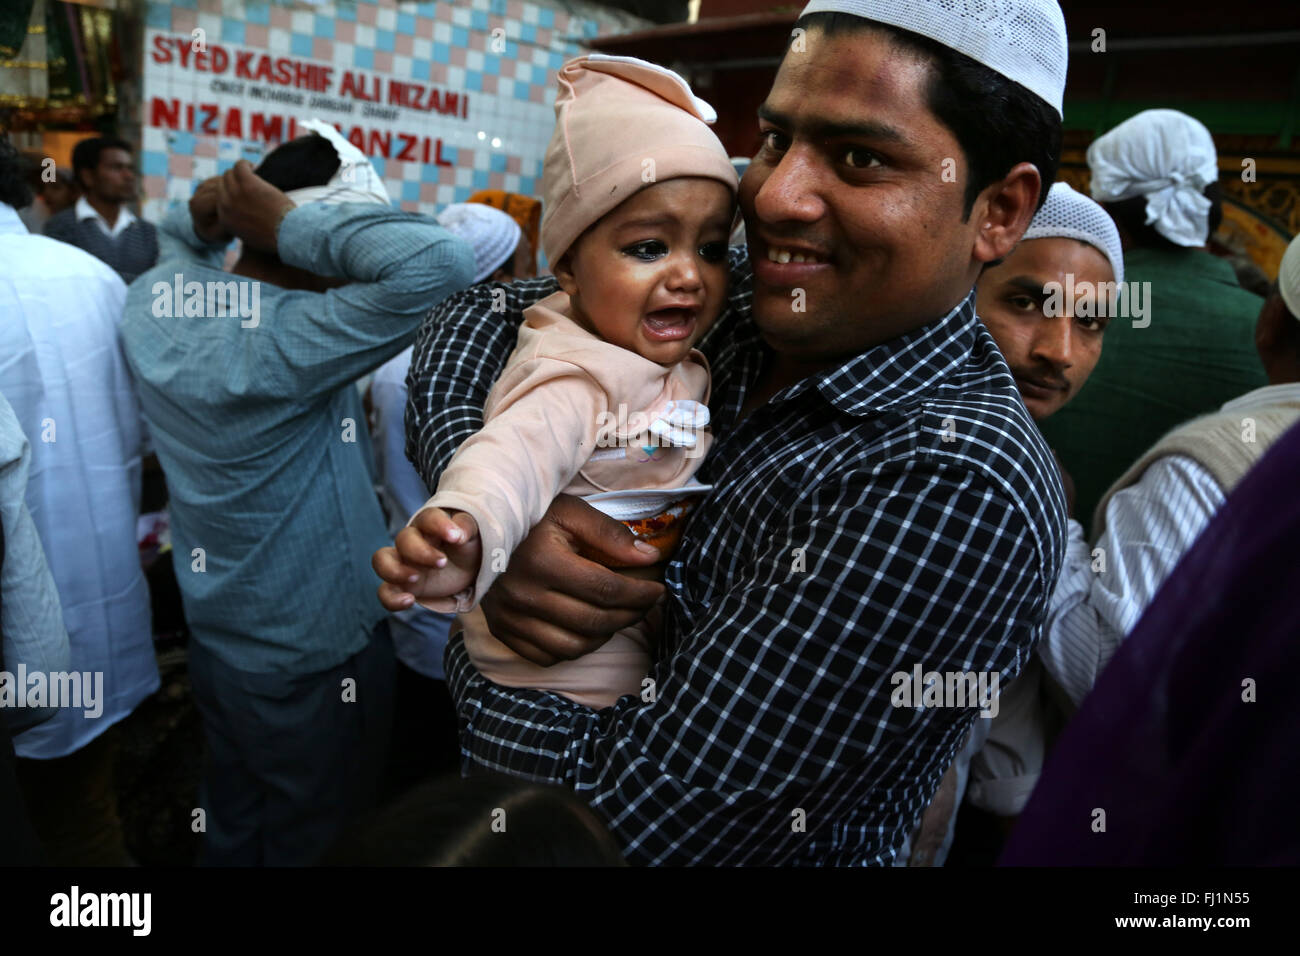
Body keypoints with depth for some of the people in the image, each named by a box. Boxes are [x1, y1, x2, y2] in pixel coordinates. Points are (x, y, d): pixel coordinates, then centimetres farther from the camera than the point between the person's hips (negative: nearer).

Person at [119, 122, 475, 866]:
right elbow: (439, 262, -39)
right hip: (319, 664, -7)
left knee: (232, 830, 28)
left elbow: (182, 246, 17)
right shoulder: (284, 340, -31)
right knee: (314, 846, 18)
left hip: (218, 644, 8)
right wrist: (290, 225, -29)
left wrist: (204, 219, -4)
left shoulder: (152, 302, -6)